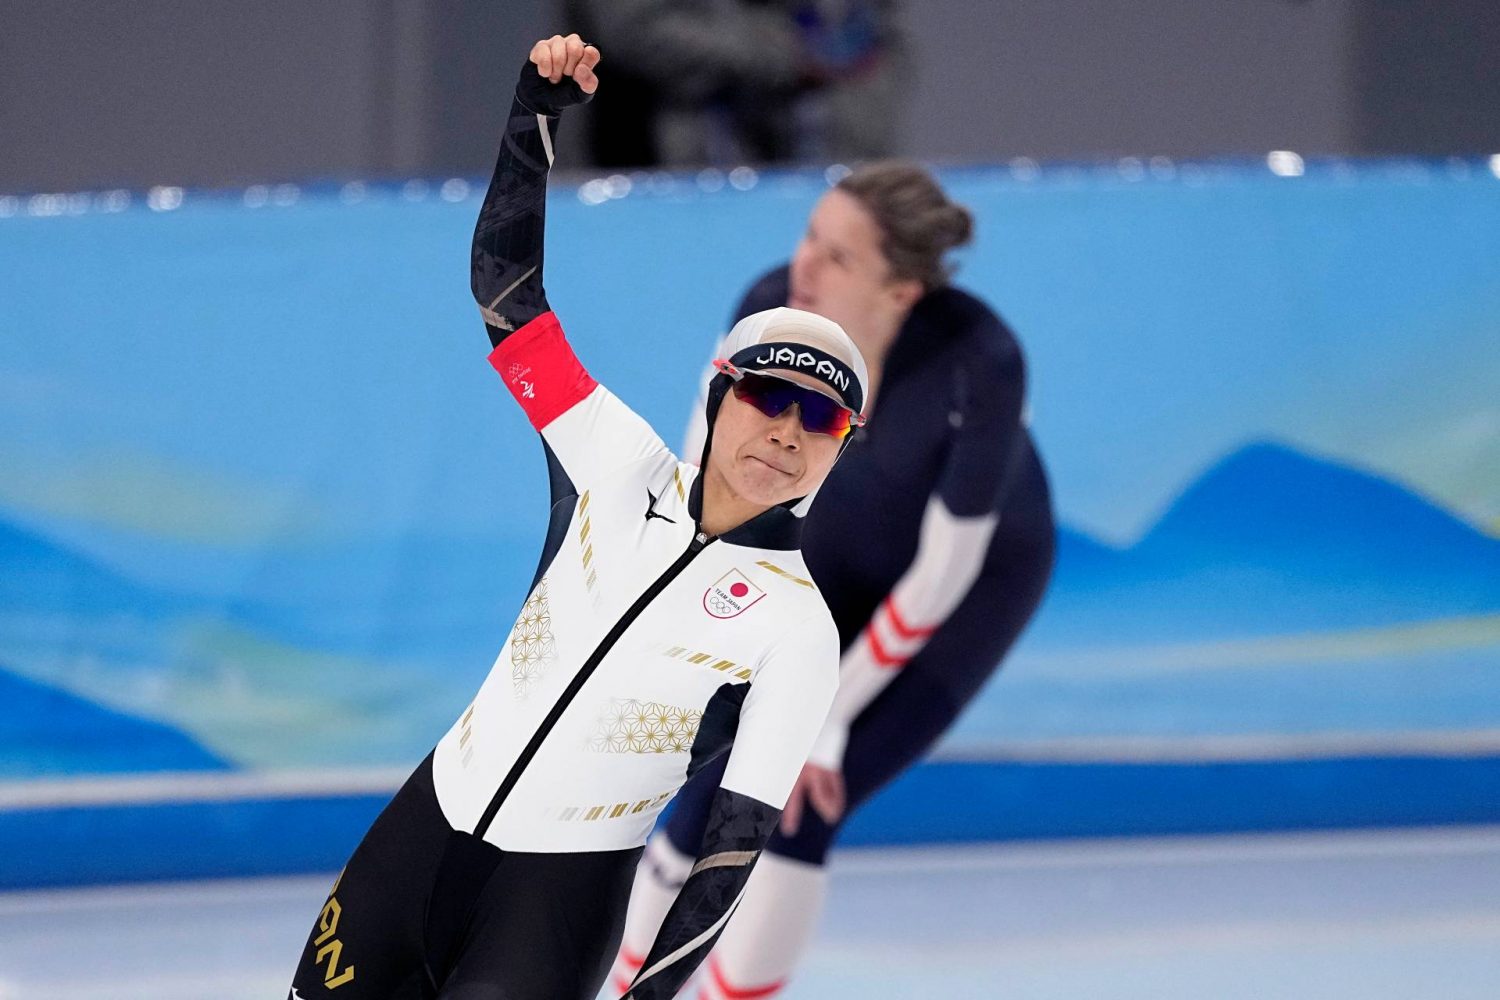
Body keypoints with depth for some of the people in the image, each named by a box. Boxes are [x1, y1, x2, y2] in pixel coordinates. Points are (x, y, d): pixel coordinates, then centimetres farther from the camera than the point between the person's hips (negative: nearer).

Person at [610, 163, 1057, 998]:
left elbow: (946, 567, -28)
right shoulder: (773, 309, -28)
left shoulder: (981, 362, -38)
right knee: (718, 798, -10)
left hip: (980, 573, -3)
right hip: (837, 550, 3)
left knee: (795, 815, -15)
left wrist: (824, 720, -21)